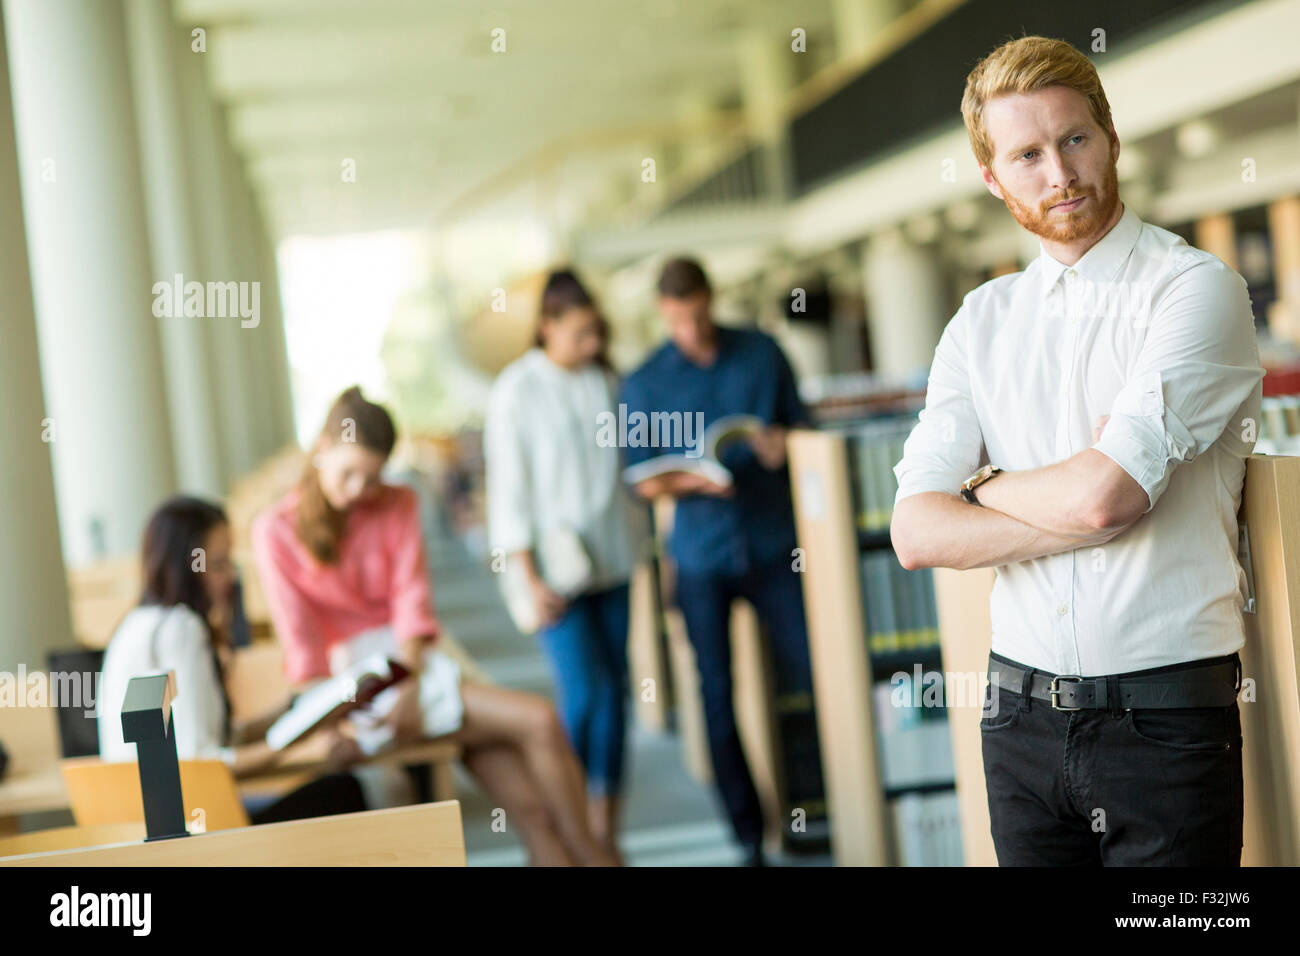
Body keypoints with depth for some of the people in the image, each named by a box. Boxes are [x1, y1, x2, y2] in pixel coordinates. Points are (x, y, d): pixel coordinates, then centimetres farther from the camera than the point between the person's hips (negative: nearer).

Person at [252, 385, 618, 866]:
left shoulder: (398, 506, 10)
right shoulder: (276, 529, -3)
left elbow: (410, 601, 1)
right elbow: (300, 637, -7)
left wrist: (411, 687, -13)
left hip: (413, 665, 5)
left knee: (531, 807, -13)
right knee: (539, 722, -18)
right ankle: (589, 854, -3)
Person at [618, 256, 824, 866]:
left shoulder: (762, 353, 6)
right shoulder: (644, 384, 3)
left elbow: (800, 422, 12)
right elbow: (640, 480, 2)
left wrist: (782, 443, -11)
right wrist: (689, 482, -18)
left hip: (773, 544, 0)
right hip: (702, 556, 0)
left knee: (810, 675, -4)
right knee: (717, 696, 2)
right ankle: (749, 835, 12)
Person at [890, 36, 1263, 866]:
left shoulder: (1198, 290, -7)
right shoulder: (982, 321, 9)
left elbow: (1104, 494, -20)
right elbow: (917, 533, -2)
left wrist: (984, 488, -1)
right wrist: (1092, 514, -13)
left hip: (1166, 717, -4)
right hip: (1022, 713, 4)